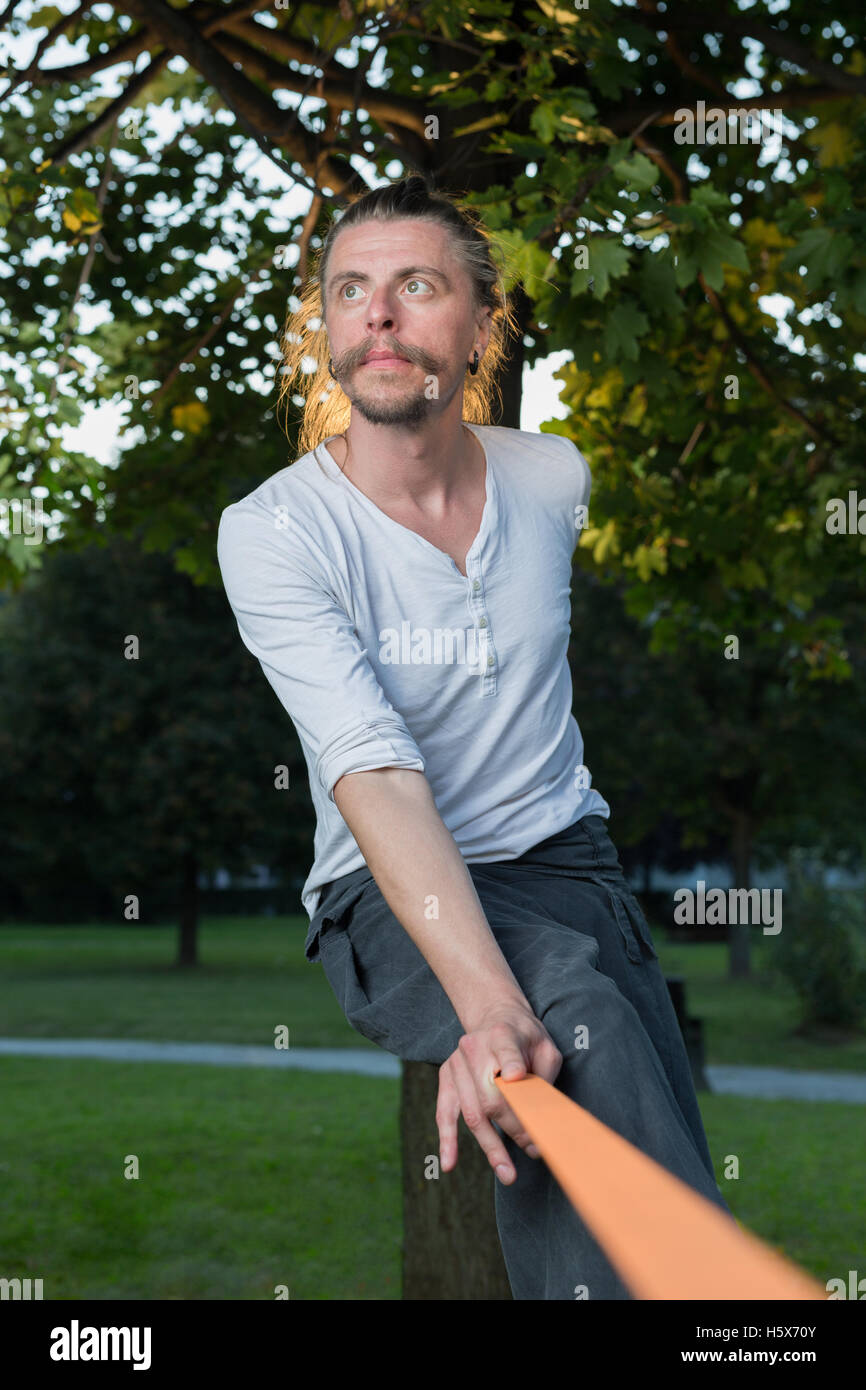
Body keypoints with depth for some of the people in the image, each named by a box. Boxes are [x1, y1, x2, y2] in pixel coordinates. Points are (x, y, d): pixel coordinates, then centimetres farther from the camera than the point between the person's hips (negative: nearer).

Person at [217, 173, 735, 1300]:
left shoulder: (555, 478, 3)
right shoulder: (272, 531, -12)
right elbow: (378, 780, -25)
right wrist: (489, 1004, -40)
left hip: (565, 856, 4)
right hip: (389, 902, -3)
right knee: (577, 1001, -35)